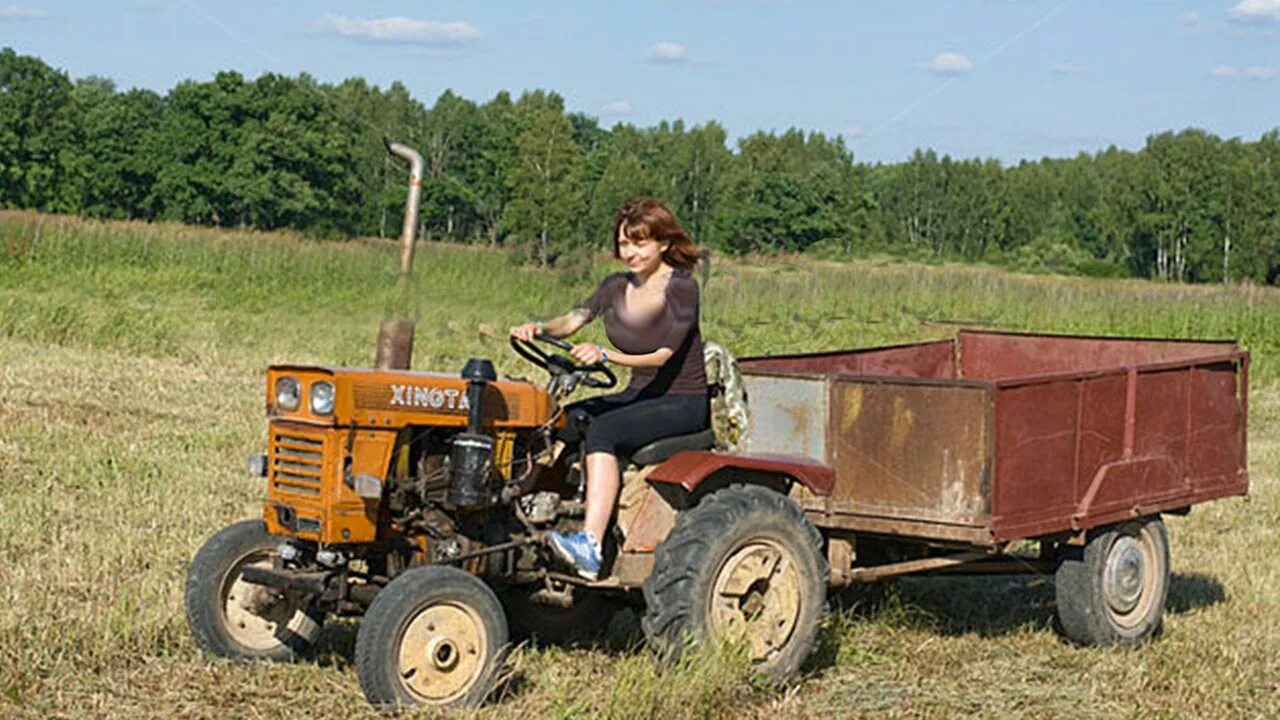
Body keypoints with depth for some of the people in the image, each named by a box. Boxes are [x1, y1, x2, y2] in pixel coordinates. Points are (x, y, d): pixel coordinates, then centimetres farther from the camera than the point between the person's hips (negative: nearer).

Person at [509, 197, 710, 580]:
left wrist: (604, 355, -35)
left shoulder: (681, 287, -13)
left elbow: (662, 355, -22)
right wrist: (539, 329, -27)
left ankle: (589, 547, -40)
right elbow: (575, 319, -5)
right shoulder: (617, 287, 8)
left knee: (603, 430, -31)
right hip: (639, 396, 8)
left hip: (683, 403, -7)